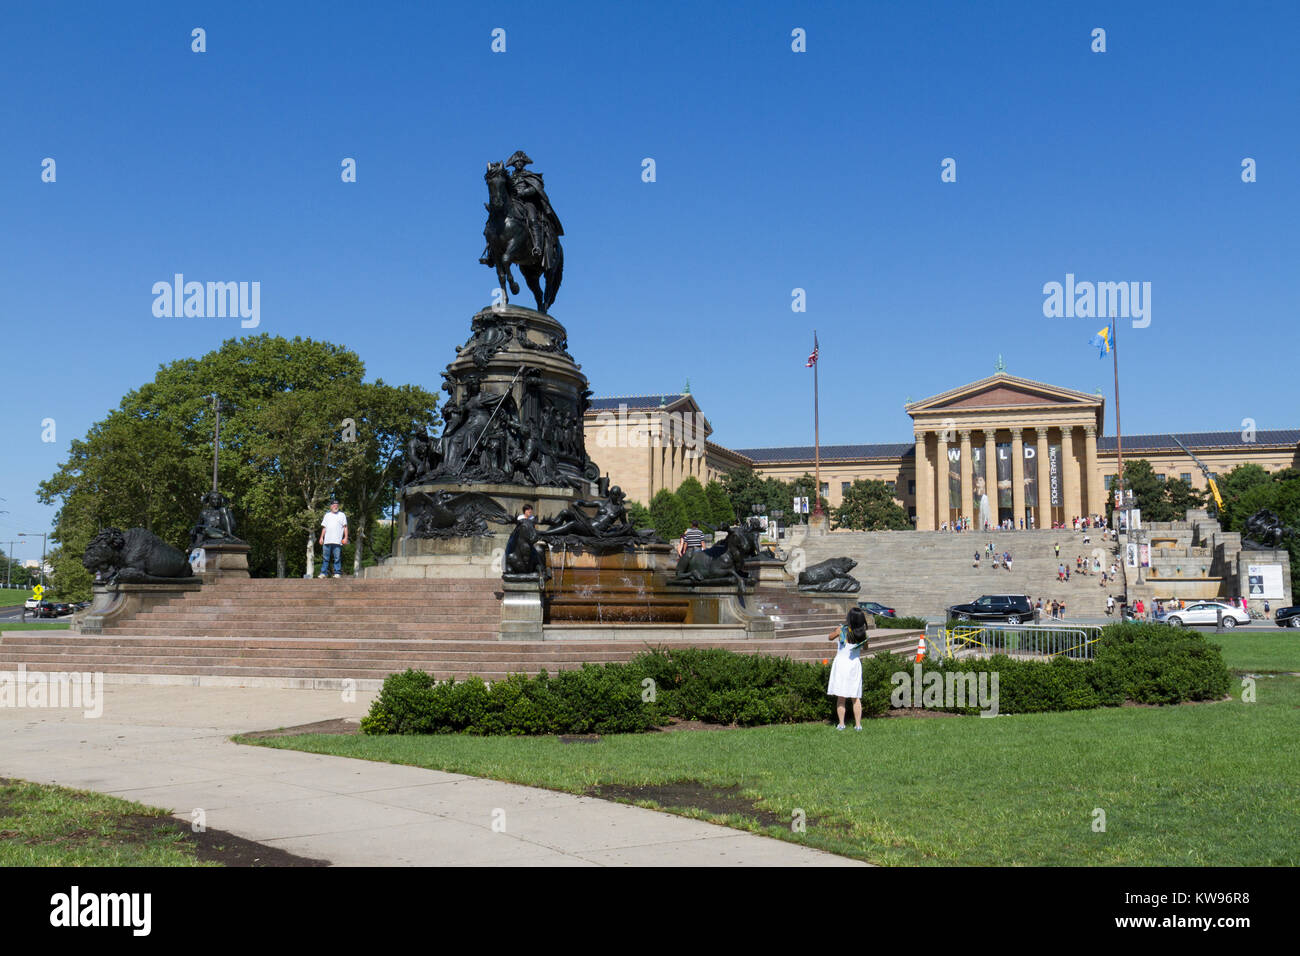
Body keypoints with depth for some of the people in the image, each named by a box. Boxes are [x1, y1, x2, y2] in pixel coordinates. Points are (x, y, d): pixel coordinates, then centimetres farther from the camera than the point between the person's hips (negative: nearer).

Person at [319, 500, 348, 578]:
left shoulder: (342, 515, 11)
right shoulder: (327, 516, 21)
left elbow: (345, 527, 6)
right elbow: (324, 527, 21)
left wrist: (346, 537, -4)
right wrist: (321, 537, 11)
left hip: (337, 541, -3)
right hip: (327, 540, 3)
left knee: (337, 558, -4)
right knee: (325, 558, 2)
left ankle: (337, 573, -2)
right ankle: (324, 573, 5)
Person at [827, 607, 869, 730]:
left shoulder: (842, 629, -12)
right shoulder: (862, 633, -4)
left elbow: (830, 637, 7)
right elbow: (865, 648, 13)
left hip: (841, 663, -2)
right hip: (855, 664, 2)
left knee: (840, 697, 4)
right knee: (856, 698, 10)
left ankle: (841, 724, 0)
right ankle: (858, 724, 7)